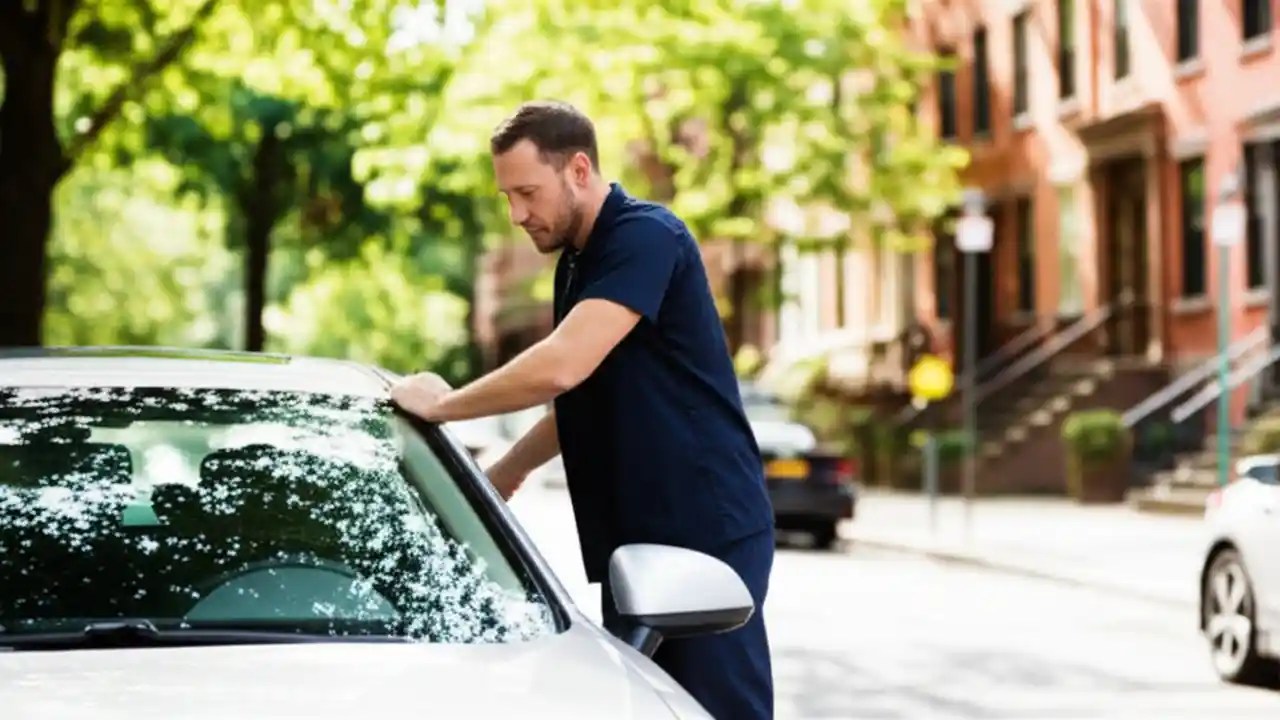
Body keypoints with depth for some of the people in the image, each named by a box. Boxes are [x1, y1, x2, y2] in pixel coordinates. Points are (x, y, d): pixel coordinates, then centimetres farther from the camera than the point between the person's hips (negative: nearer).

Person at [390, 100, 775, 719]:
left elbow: (562, 368, -25)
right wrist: (504, 474, 23)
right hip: (634, 535, 9)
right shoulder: (577, 261, 16)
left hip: (707, 528, -9)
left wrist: (441, 405, -13)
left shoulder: (645, 238, -14)